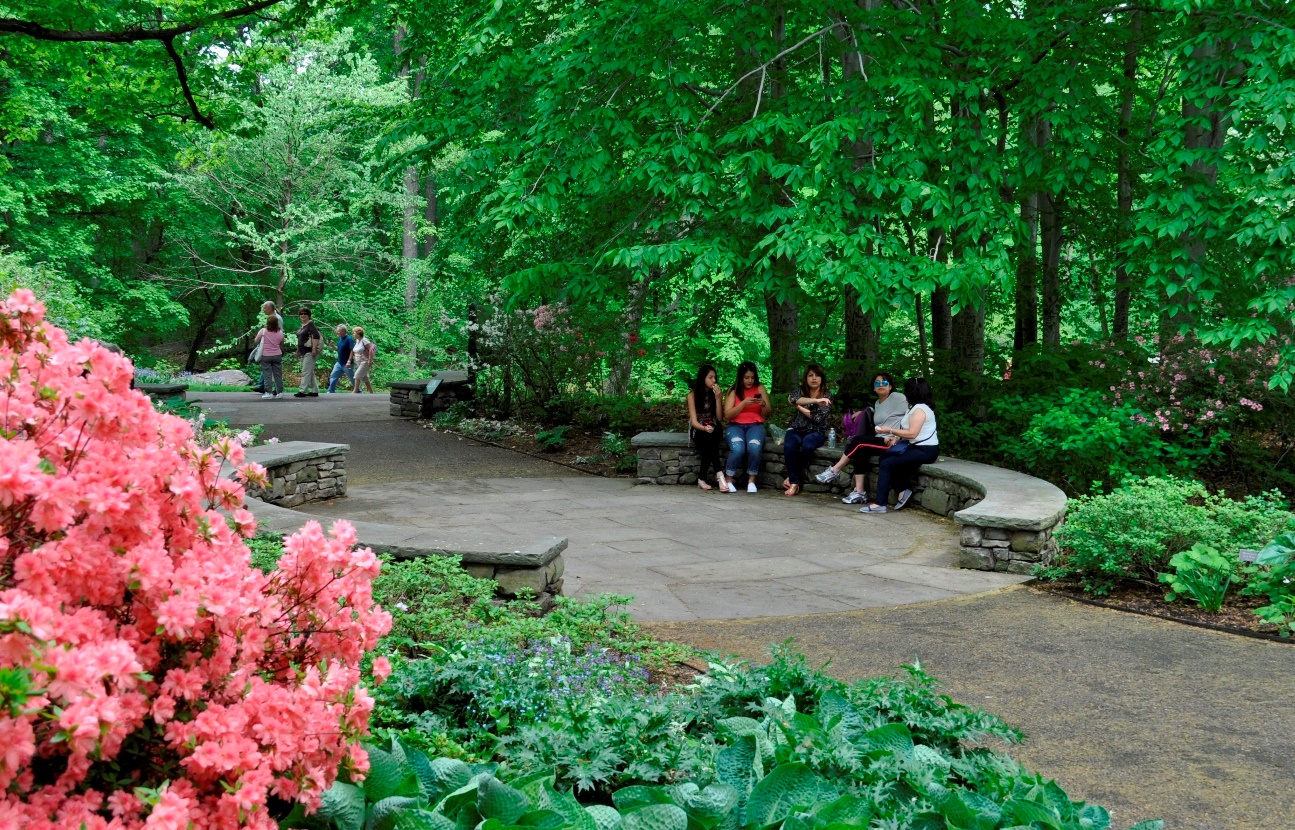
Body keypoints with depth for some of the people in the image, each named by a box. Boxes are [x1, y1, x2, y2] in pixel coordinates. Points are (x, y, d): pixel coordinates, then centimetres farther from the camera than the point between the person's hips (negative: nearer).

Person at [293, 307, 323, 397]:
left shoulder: (311, 324, -10)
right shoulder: (302, 325, 17)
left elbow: (316, 336, -20)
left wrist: (314, 349, -25)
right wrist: (298, 350, 27)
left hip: (309, 352, -10)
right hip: (304, 352, 10)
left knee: (306, 371, -11)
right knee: (310, 372, 11)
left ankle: (302, 391, -13)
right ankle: (315, 391, 16)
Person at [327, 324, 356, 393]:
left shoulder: (349, 339, -15)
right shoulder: (340, 339, 10)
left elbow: (352, 351, -20)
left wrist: (349, 361, -25)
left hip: (346, 364, -8)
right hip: (339, 363, 8)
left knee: (353, 379, 2)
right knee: (333, 377, 7)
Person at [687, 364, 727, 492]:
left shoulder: (715, 393, 4)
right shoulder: (693, 394, -6)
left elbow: (719, 417, -3)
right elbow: (694, 421, -12)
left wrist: (717, 398, -12)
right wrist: (704, 428, -33)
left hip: (713, 428, 2)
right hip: (698, 429, -2)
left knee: (711, 437, -34)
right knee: (709, 438, -36)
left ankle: (702, 478, -34)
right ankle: (719, 474, -41)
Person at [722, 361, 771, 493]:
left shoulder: (760, 389, 7)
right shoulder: (733, 390, 2)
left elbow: (767, 414, 9)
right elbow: (727, 415, -7)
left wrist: (763, 404, -12)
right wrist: (743, 403, -17)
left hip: (755, 426, 1)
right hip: (736, 426, -1)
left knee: (754, 448, -32)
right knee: (738, 449, -32)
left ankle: (751, 481, -12)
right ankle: (729, 481, -12)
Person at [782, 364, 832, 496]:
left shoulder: (826, 396, 0)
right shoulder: (801, 390, 4)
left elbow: (818, 418, -12)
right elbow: (792, 399, -22)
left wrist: (799, 406, -10)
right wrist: (815, 400, -30)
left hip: (816, 432, -1)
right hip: (797, 429, 1)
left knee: (807, 445, -36)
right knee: (789, 446, -33)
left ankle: (791, 476, -15)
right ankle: (794, 483, -24)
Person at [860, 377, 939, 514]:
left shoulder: (920, 409, -14)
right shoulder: (915, 407, 17)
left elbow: (912, 433, -22)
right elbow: (909, 431, 18)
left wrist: (890, 431, -15)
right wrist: (896, 438, 3)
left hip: (925, 451, -10)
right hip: (916, 447, 10)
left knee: (886, 464, -18)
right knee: (884, 457, 4)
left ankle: (879, 504, -21)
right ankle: (902, 490, 1)